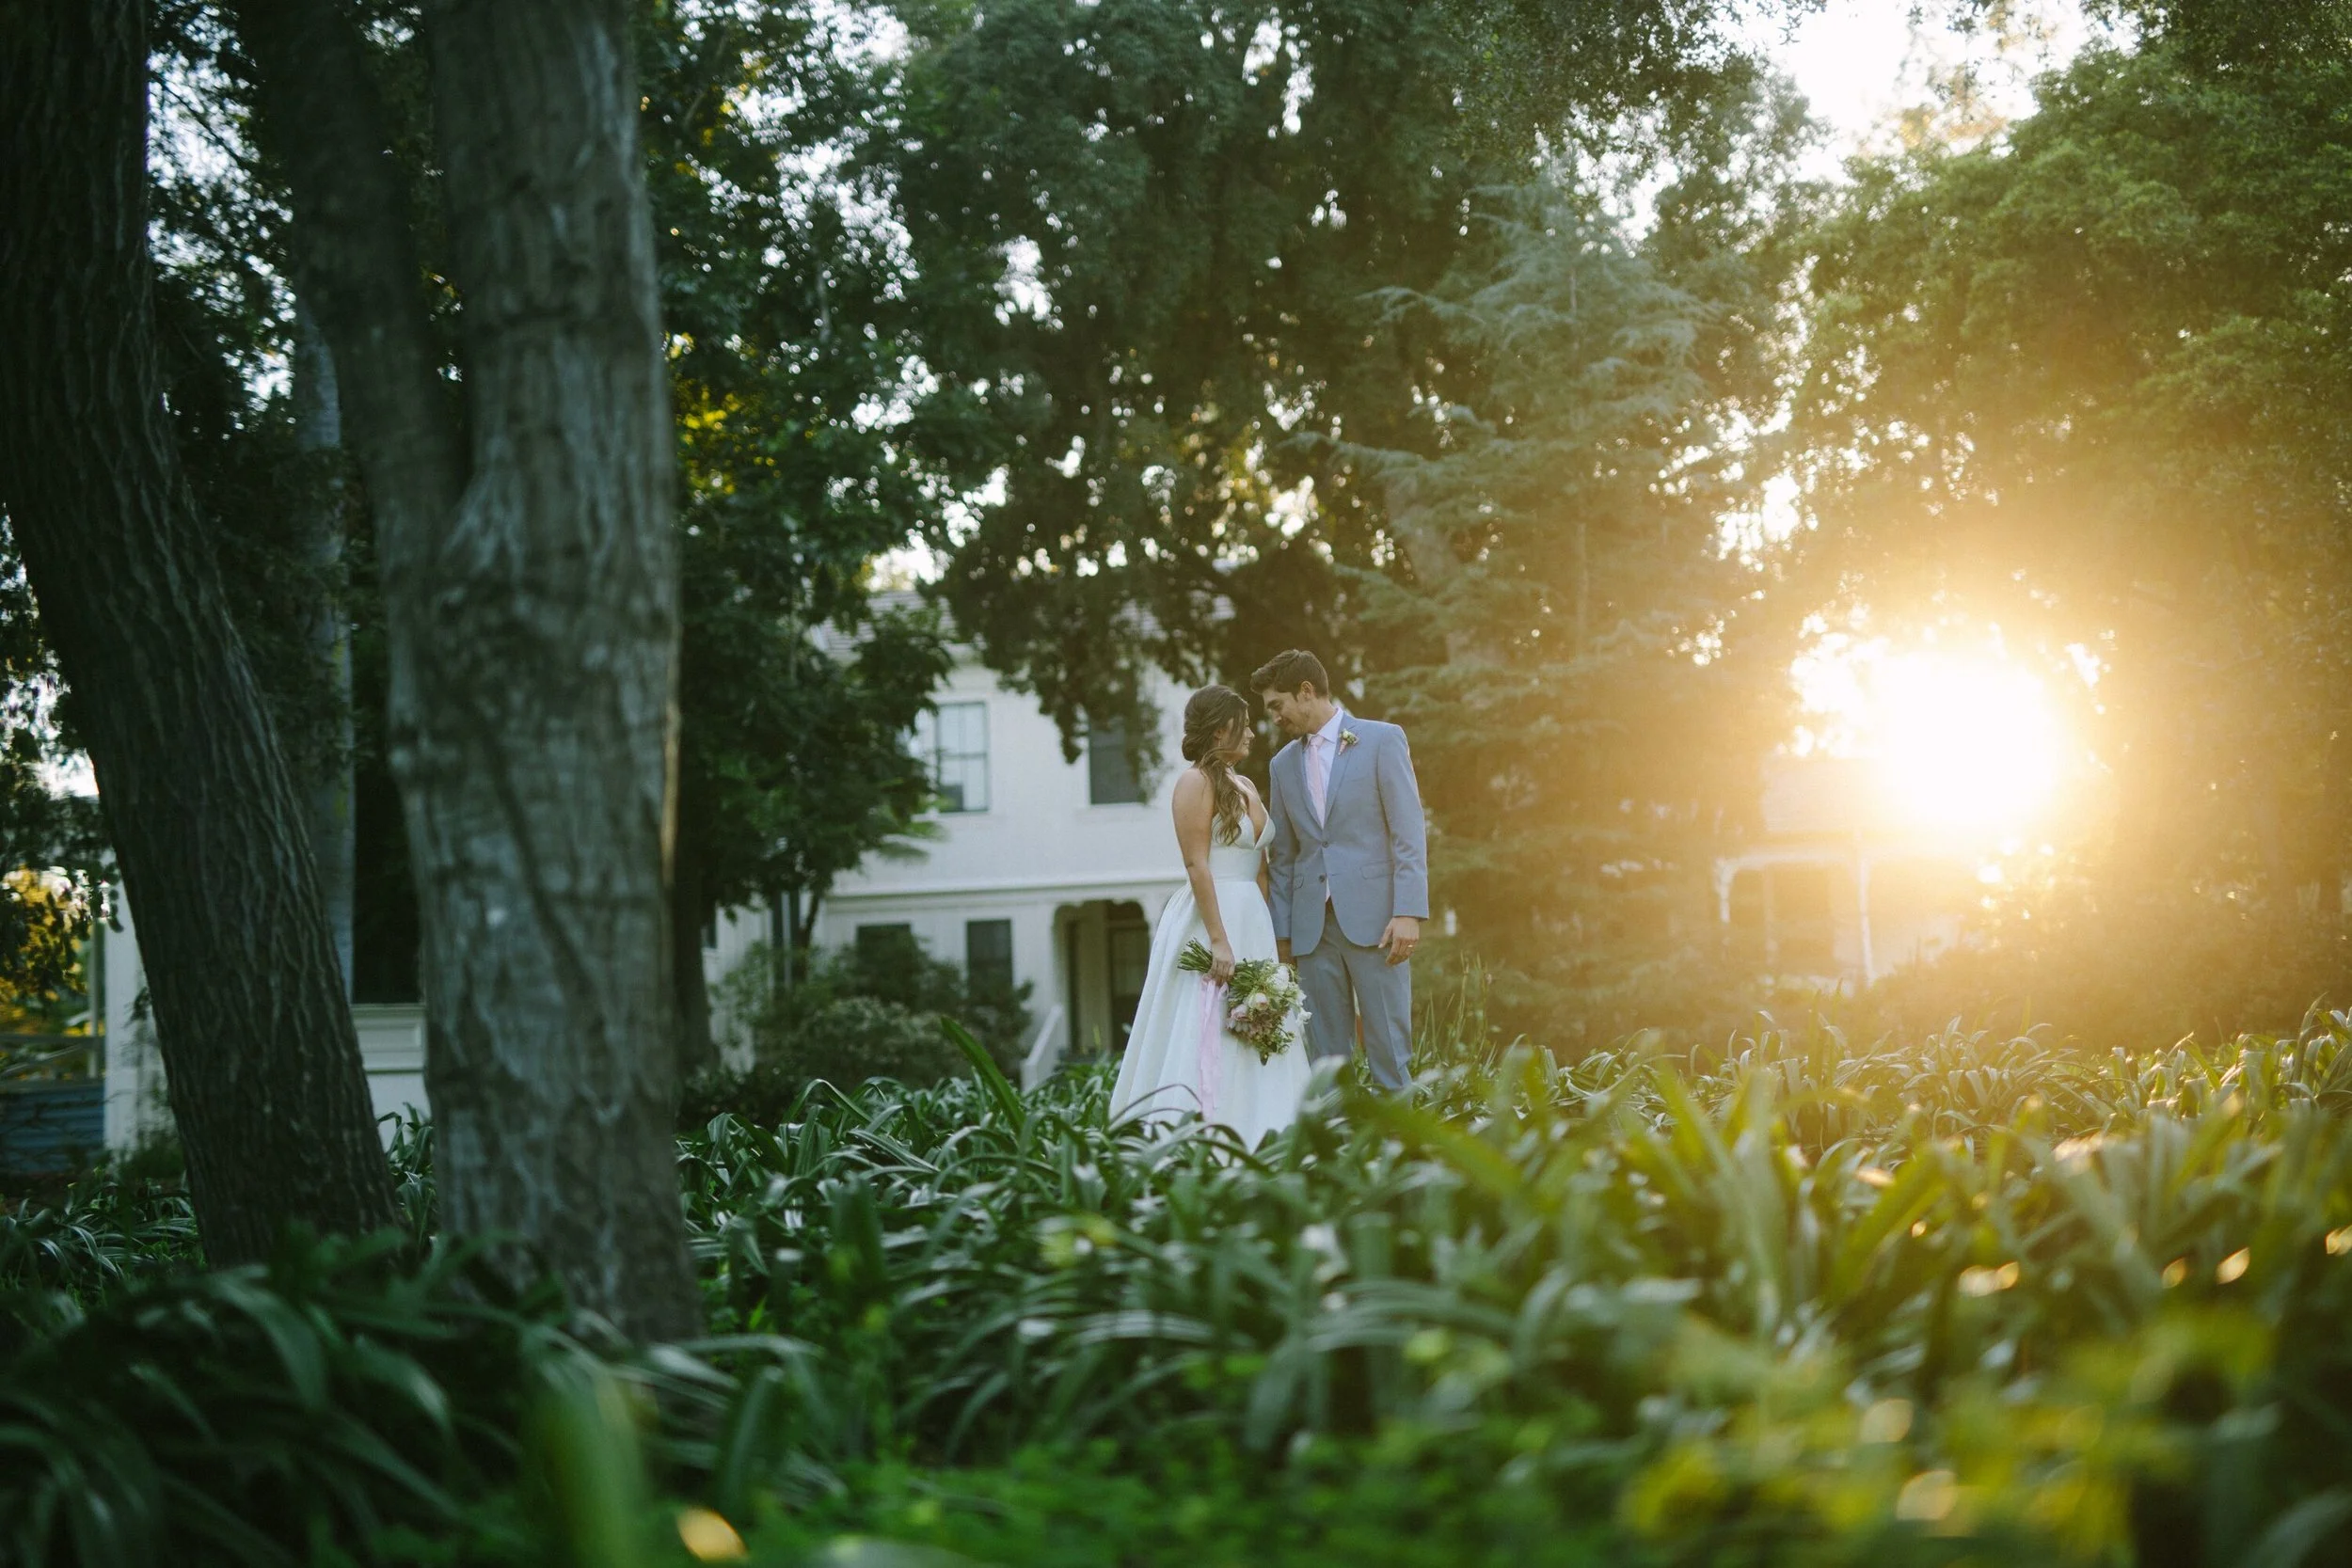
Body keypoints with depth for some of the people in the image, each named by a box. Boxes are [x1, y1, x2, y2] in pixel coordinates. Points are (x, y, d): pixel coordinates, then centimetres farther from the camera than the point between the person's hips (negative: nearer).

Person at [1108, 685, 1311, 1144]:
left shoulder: (1246, 787, 17)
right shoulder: (1196, 781, -7)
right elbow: (1196, 865, -15)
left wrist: (1273, 934, 11)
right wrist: (1218, 940, -21)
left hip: (1253, 922, 8)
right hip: (1210, 920, -8)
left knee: (1254, 1041, 5)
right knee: (1206, 1035, -9)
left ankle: (1250, 1138, 7)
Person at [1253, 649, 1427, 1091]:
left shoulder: (1383, 740, 1)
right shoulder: (1284, 764, 17)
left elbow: (1409, 833, -5)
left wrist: (1409, 913, -13)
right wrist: (1281, 932, 11)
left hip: (1373, 918, -5)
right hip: (1311, 926, 5)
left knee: (1388, 1049, -5)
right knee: (1326, 1056, 4)